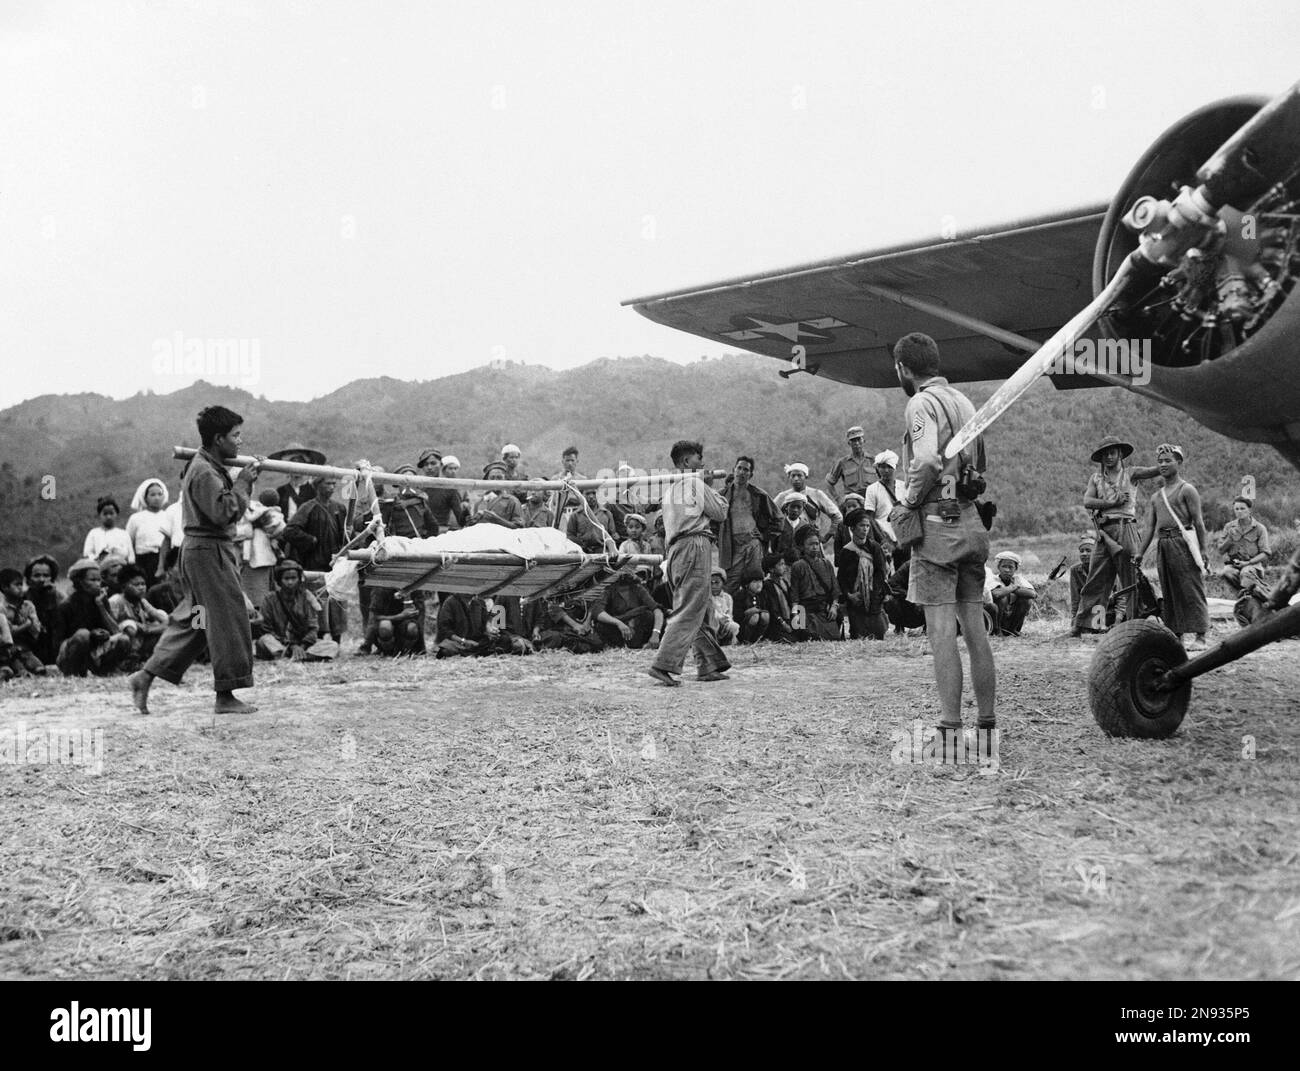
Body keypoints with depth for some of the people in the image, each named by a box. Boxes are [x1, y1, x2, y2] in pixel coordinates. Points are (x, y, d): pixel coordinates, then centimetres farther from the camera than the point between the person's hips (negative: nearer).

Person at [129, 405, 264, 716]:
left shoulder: (212, 467, 16)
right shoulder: (204, 472, -17)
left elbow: (225, 509, 17)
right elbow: (224, 512, -25)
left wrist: (245, 477, 5)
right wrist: (244, 481, -16)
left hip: (206, 551, 10)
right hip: (209, 550, -10)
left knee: (193, 619, 15)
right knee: (227, 618, -5)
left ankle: (147, 676, 16)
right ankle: (225, 696, 1)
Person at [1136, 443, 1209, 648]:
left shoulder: (1186, 490, 0)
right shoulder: (1155, 497, 19)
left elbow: (1198, 522, -6)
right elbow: (1150, 528, 16)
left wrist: (1202, 551, -12)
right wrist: (1139, 554, 7)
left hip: (1183, 544, -7)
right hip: (1163, 546, 7)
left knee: (1192, 591, -7)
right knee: (1169, 593, 8)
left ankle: (1200, 637, -7)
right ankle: (1176, 636, 13)